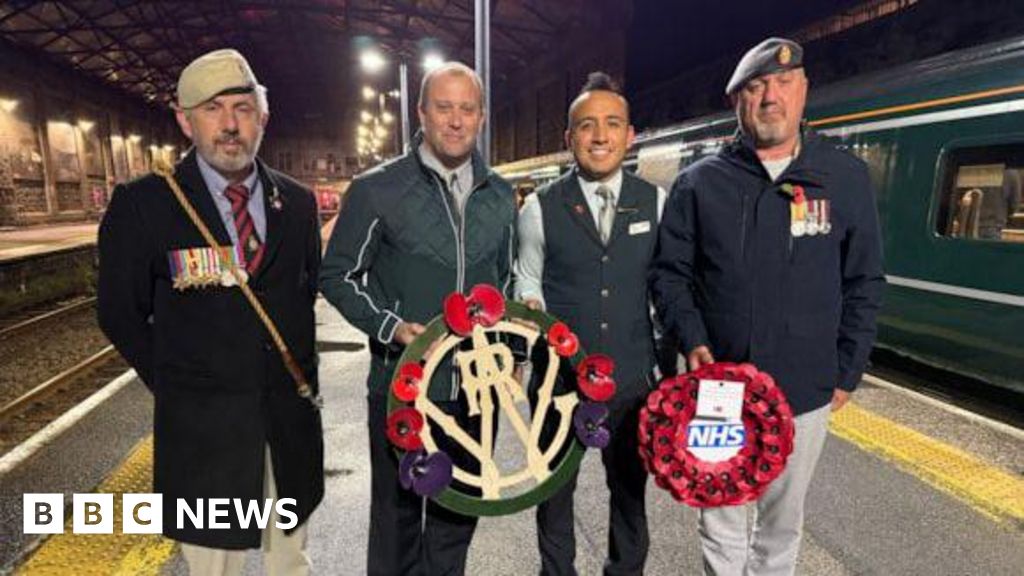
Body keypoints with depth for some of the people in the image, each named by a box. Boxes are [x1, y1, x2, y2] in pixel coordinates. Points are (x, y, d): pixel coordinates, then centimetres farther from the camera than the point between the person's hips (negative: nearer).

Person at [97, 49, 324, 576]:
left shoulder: (296, 202, 3)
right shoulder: (142, 204, -8)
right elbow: (120, 314, 1)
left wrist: (296, 368, 9)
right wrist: (172, 385, 1)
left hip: (291, 416, 3)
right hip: (203, 425, -3)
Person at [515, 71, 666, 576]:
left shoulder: (656, 202, -1)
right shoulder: (541, 207, -5)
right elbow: (528, 281, 3)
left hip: (634, 376, 1)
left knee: (630, 486, 19)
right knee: (555, 485, 17)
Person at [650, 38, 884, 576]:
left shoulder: (846, 178, 1)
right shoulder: (699, 182, -1)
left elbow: (863, 283, 5)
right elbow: (670, 272, 2)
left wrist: (846, 373, 4)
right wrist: (693, 341, -12)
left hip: (806, 392, 1)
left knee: (782, 520, 18)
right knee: (721, 521, 12)